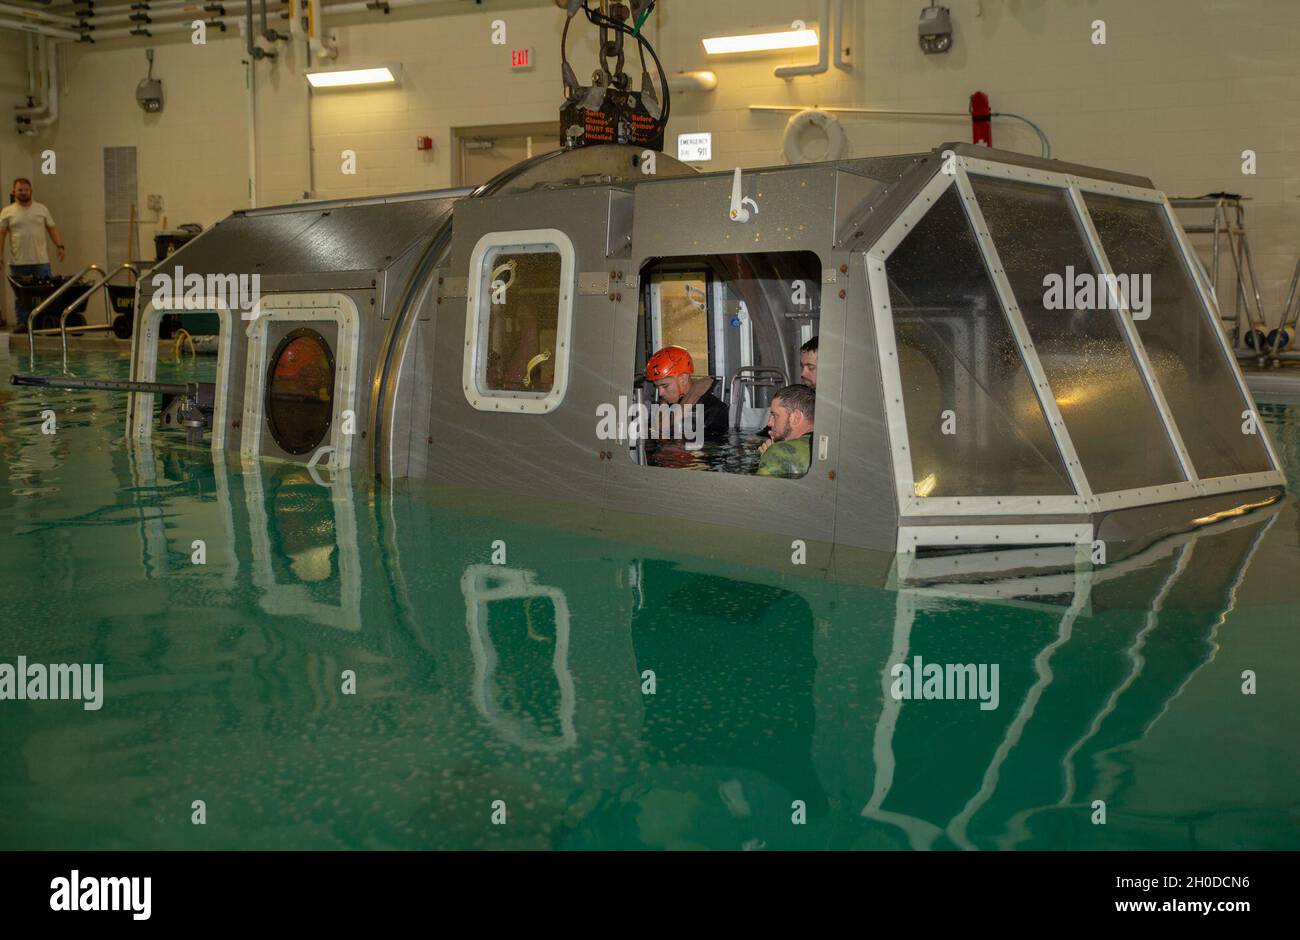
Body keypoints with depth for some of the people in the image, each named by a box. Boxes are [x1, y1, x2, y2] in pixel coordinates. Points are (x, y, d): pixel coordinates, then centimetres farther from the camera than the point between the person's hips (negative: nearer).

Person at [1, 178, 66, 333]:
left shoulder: (42, 209, 8)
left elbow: (52, 229, 9)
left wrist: (60, 246, -4)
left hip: (41, 260, 0)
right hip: (18, 262, 0)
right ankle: (22, 324, 12)